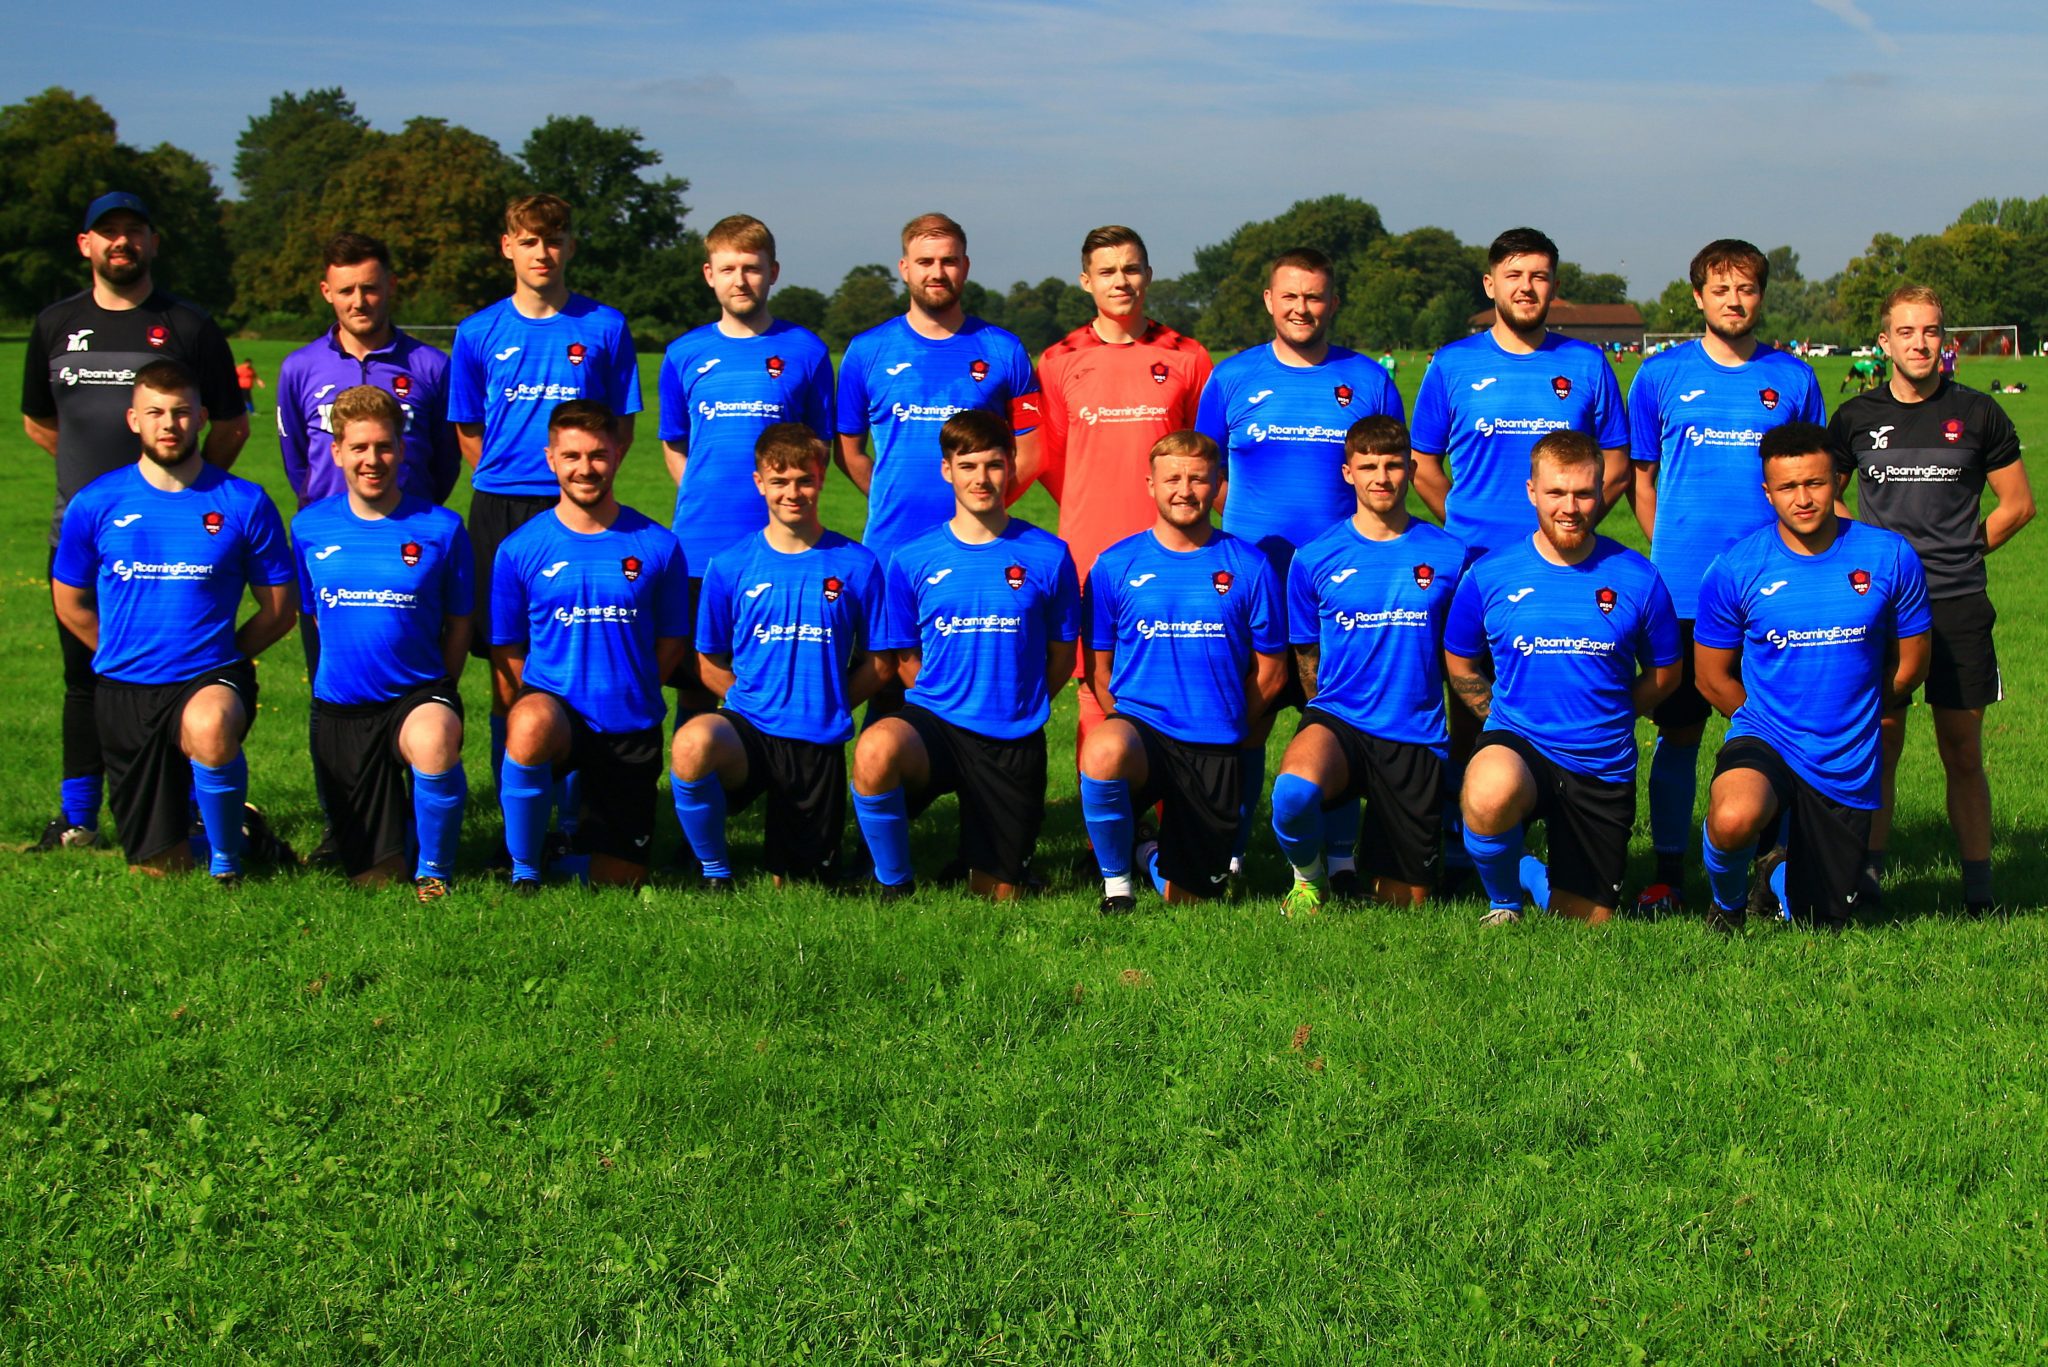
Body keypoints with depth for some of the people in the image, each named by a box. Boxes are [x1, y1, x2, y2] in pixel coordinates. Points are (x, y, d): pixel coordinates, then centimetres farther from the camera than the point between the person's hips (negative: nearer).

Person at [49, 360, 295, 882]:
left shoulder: (243, 503, -4)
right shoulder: (95, 504, 0)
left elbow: (279, 609, 3)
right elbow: (71, 605, 13)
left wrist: (217, 656, 1)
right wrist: (129, 656, 13)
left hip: (210, 680, -2)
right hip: (122, 691, 2)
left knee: (210, 729, -41)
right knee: (159, 869, 4)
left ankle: (227, 857, -12)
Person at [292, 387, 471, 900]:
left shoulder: (440, 528, -4)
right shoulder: (309, 526, 2)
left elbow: (458, 625, 4)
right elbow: (307, 616, 14)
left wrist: (436, 695, -1)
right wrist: (328, 684, 9)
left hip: (418, 693, -2)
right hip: (340, 708, 2)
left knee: (433, 740, -42)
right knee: (372, 878, 4)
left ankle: (435, 869, -15)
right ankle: (400, 825, 42)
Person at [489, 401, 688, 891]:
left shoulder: (657, 546, -1)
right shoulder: (520, 548, -2)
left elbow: (672, 642, 9)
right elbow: (506, 652, 4)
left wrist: (629, 691, 1)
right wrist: (529, 710, -8)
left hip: (631, 727, 2)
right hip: (554, 707, -1)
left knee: (617, 881, 3)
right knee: (529, 726, -41)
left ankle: (592, 808, 39)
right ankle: (524, 869, -17)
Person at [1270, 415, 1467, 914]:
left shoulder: (1448, 555, 2)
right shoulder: (1315, 559, 0)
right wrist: (1337, 716, 8)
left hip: (1417, 739, 1)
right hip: (1337, 720, -1)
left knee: (1404, 903, 2)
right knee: (1293, 793, -37)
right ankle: (1310, 875, -4)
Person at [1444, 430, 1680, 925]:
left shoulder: (1637, 578, -3)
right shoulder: (1490, 574, -4)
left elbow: (1664, 673, 11)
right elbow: (1459, 663, 11)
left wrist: (1605, 717, 6)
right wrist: (1504, 717, 2)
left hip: (1603, 768, 2)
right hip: (1517, 747, -2)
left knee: (1588, 923, 4)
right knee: (1490, 793, -40)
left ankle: (1530, 876, 40)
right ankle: (1503, 900, -7)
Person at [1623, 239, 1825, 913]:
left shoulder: (1793, 378, 7)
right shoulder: (1660, 374, 4)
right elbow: (1641, 478, 11)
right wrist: (1670, 552, 4)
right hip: (1683, 587, -1)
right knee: (1678, 729, 4)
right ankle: (1668, 873, 12)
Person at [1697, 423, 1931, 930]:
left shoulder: (1890, 557, -5)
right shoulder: (1735, 568, -9)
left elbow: (1909, 665, 8)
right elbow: (1712, 677, 3)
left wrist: (1847, 715, 13)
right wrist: (1771, 722, 5)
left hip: (1848, 767, 2)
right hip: (1763, 743, -2)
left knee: (1821, 926, 9)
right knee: (1733, 821, -38)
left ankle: (1783, 868, 46)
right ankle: (1728, 902, -1)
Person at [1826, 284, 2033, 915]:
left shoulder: (1977, 414, 4)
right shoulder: (1856, 417, 6)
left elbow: (2018, 503, 12)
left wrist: (1960, 551, 6)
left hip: (1959, 604, 0)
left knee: (1962, 751, 2)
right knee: (1879, 744, 1)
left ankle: (1979, 884, 9)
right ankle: (1868, 873, 8)